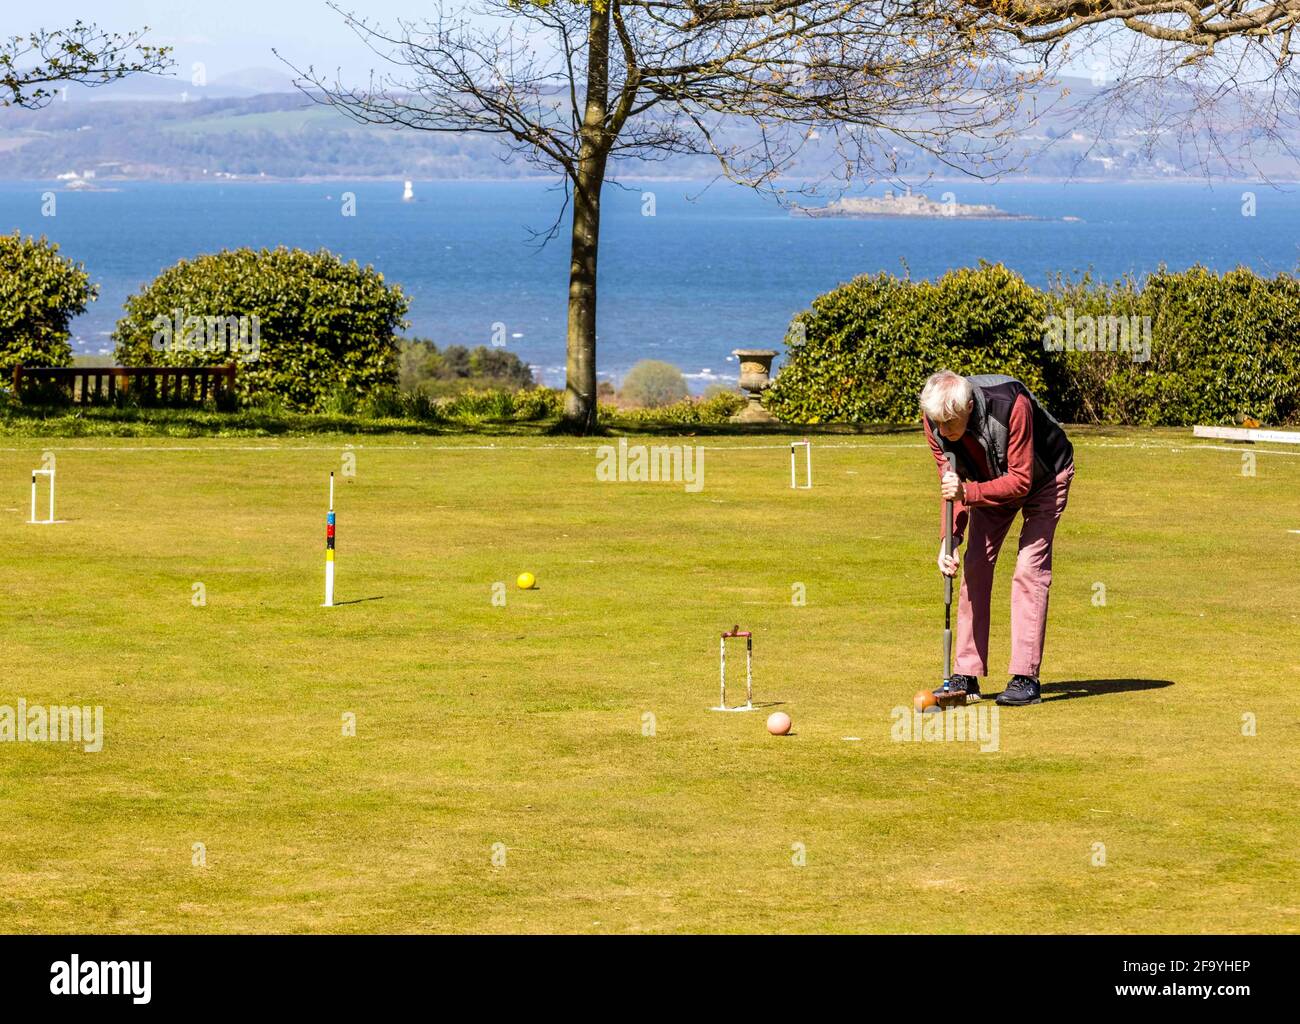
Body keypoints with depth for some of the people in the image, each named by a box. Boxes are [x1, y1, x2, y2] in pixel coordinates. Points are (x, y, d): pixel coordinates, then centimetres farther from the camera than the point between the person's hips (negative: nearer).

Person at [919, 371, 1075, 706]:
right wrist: (950, 538, -25)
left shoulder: (1011, 406, -40)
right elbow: (952, 485, -13)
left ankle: (1026, 679, -15)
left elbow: (1021, 482, -34)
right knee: (976, 565, -3)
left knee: (1029, 568, -15)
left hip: (1043, 477, -5)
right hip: (992, 481, 5)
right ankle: (966, 677, 0)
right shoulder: (934, 418, -24)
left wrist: (968, 492, -44)